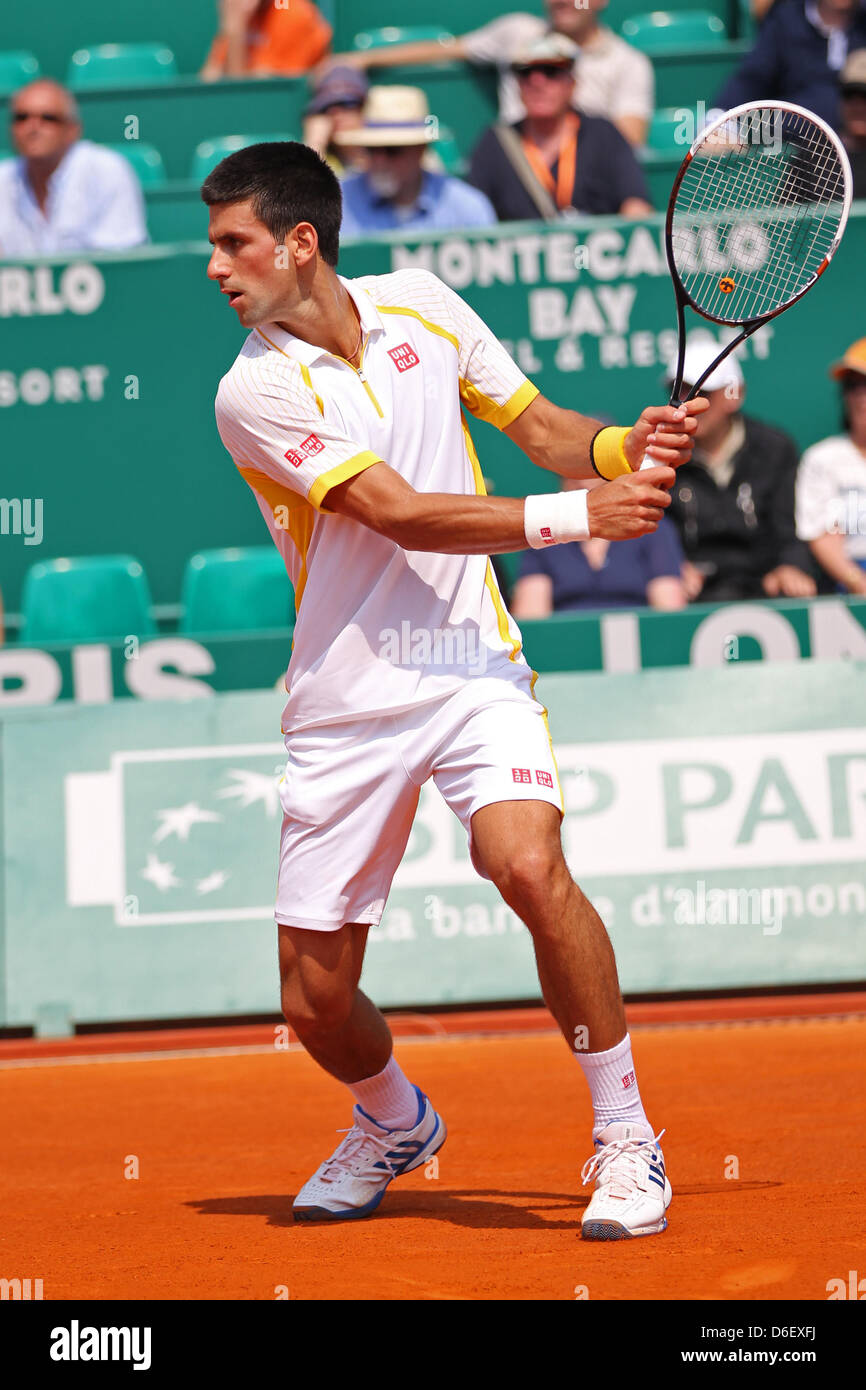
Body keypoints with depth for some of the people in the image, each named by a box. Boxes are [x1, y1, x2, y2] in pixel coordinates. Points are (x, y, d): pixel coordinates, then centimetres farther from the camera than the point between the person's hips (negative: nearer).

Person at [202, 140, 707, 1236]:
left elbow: (541, 428, 13)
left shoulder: (420, 306, 4)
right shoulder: (255, 391, -9)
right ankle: (395, 1123, 36)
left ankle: (625, 1138, -13)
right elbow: (402, 515, -16)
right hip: (344, 703, -1)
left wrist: (625, 447, -9)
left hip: (471, 668, 1)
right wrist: (576, 516, -19)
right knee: (316, 1003, 0)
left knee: (527, 862, -29)